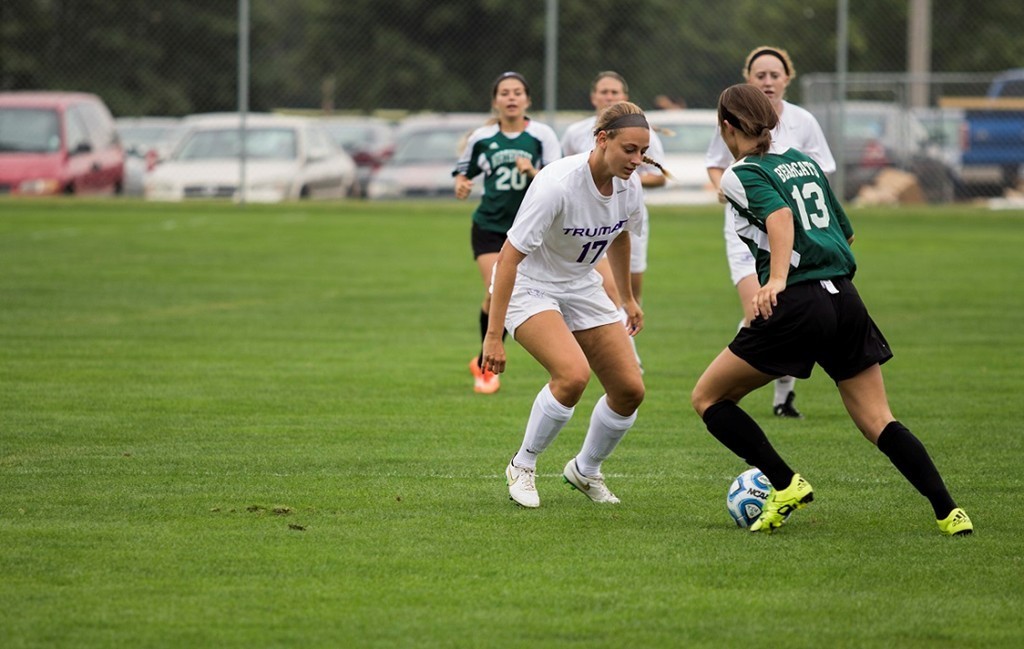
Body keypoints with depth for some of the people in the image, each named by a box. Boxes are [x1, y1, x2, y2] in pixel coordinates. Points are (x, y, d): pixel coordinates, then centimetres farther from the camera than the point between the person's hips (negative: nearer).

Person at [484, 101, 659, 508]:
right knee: (573, 374, -29)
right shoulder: (558, 184, -31)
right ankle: (522, 467, -7)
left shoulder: (628, 184, -10)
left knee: (630, 389, -2)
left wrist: (627, 299, 25)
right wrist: (493, 335, -29)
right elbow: (509, 257, -28)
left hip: (582, 288, 7)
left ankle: (586, 470, 25)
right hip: (528, 288, -7)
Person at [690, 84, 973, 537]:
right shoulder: (803, 161, 19)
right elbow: (846, 231, 24)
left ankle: (785, 485, 0)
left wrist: (777, 279, -34)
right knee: (878, 422, 8)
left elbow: (780, 214, -22)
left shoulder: (741, 175, -1)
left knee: (708, 398, 9)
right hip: (846, 300, 7)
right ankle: (949, 513, -6)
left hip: (796, 306, -7)